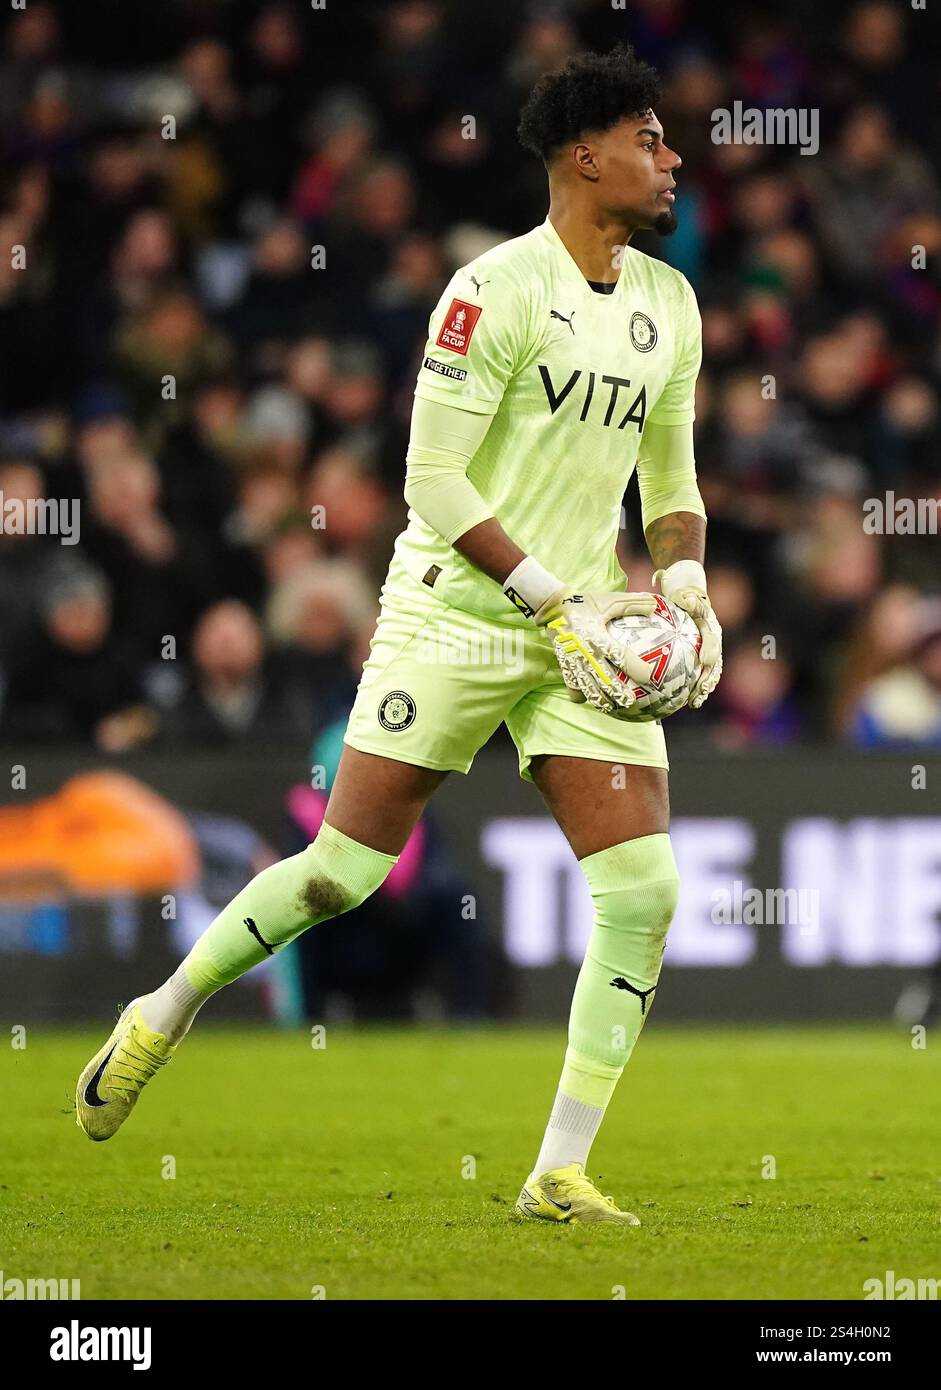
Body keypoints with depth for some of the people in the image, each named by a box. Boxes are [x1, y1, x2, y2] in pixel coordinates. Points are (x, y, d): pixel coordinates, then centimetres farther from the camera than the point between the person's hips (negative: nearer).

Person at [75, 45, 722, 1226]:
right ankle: (160, 1018, 22)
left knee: (644, 889, -9)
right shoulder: (495, 289, -12)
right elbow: (434, 480, -15)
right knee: (342, 872, -5)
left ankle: (561, 1173, -2)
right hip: (453, 616, -6)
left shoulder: (668, 305, 10)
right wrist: (559, 601, -19)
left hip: (582, 632, 6)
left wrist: (685, 581, 0)